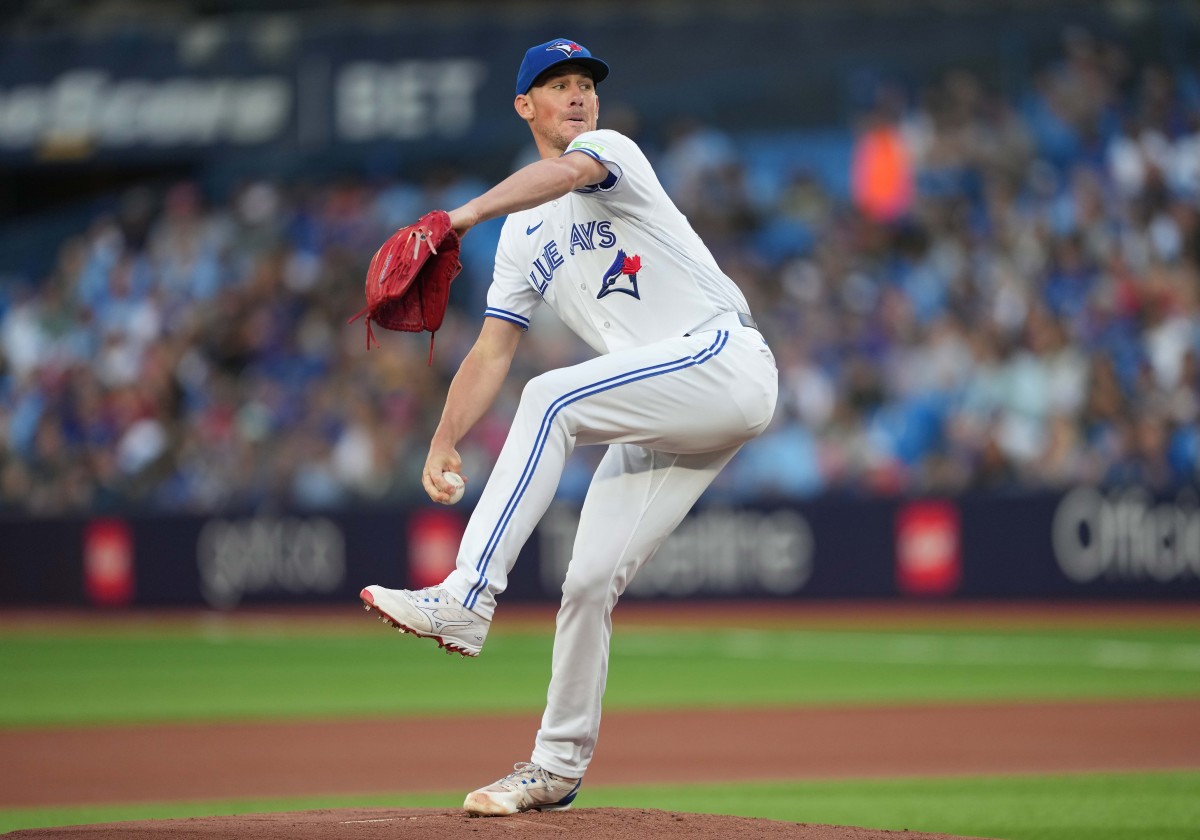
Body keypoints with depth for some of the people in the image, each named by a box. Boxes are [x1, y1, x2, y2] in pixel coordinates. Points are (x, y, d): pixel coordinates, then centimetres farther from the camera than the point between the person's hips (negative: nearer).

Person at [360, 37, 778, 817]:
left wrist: (468, 213, -40)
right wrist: (443, 444, 2)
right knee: (590, 581, 1)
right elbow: (491, 351, 17)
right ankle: (558, 766, 13)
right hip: (660, 415, 7)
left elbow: (573, 171, -25)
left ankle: (467, 598, -33)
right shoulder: (523, 236, 21)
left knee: (551, 398, -27)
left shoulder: (612, 150, 0)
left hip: (726, 361, -7)